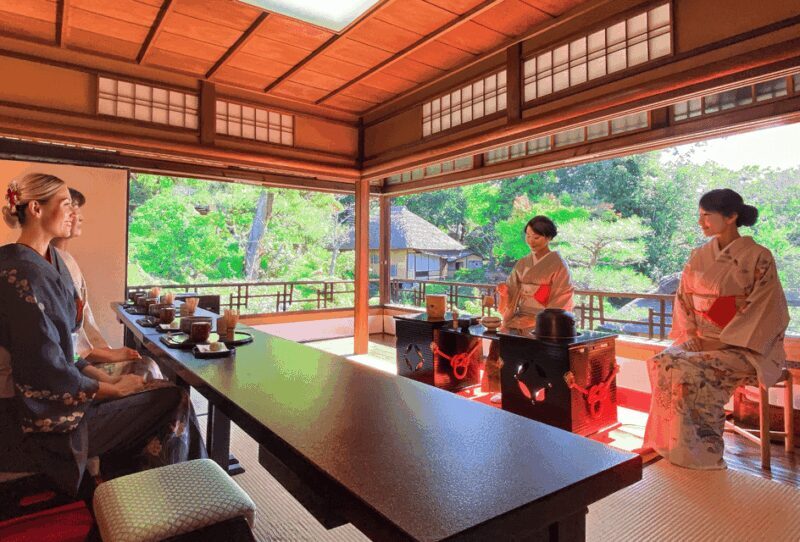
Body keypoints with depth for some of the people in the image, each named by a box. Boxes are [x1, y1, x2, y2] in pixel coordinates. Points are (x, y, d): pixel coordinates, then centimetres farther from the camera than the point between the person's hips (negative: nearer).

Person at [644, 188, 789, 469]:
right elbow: (683, 301, 11)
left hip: (740, 346, -5)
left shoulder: (758, 257, -6)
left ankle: (704, 456, -12)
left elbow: (767, 310, -10)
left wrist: (727, 342, -17)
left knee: (692, 371, -29)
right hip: (700, 340, 5)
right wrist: (689, 336, -3)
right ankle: (675, 449, -13)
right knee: (663, 363, -23)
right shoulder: (699, 257, 10)